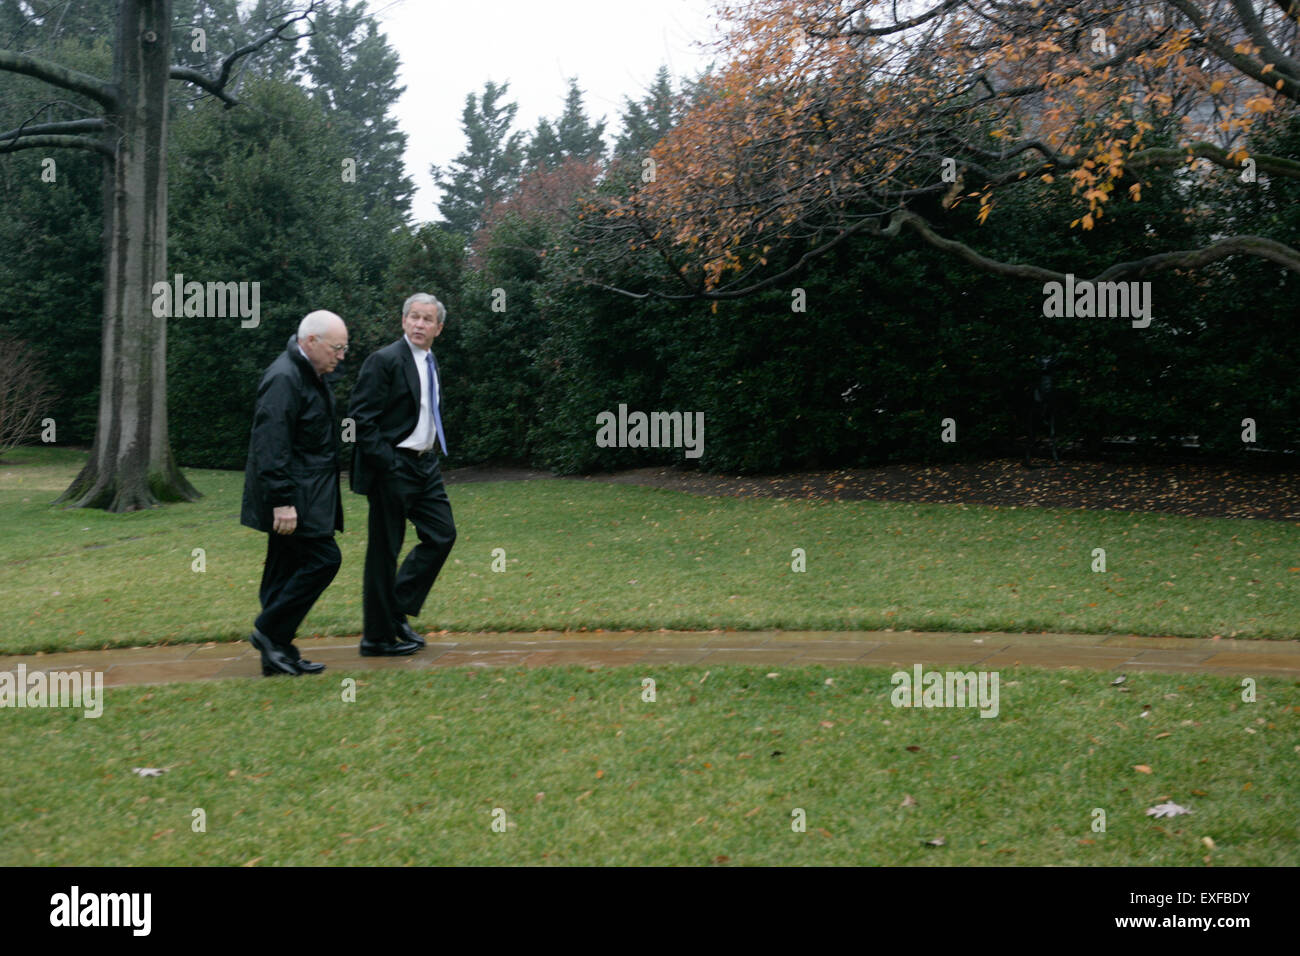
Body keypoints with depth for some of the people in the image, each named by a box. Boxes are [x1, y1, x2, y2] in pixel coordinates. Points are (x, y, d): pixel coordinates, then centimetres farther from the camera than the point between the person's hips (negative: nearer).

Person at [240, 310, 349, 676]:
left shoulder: (309, 375, 15)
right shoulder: (284, 379, -18)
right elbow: (271, 446, -24)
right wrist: (282, 502, -26)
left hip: (302, 495, 10)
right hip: (293, 497, -10)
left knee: (288, 570, 11)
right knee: (323, 559, -11)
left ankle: (277, 652, 16)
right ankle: (269, 632, -2)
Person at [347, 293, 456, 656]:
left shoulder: (431, 363, 13)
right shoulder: (385, 360, -14)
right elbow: (362, 418, -17)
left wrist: (434, 449, 14)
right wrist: (386, 465, -19)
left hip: (425, 463, 9)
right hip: (393, 468, -9)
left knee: (442, 534, 9)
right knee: (384, 551, 0)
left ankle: (397, 612, 20)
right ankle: (378, 636, 10)